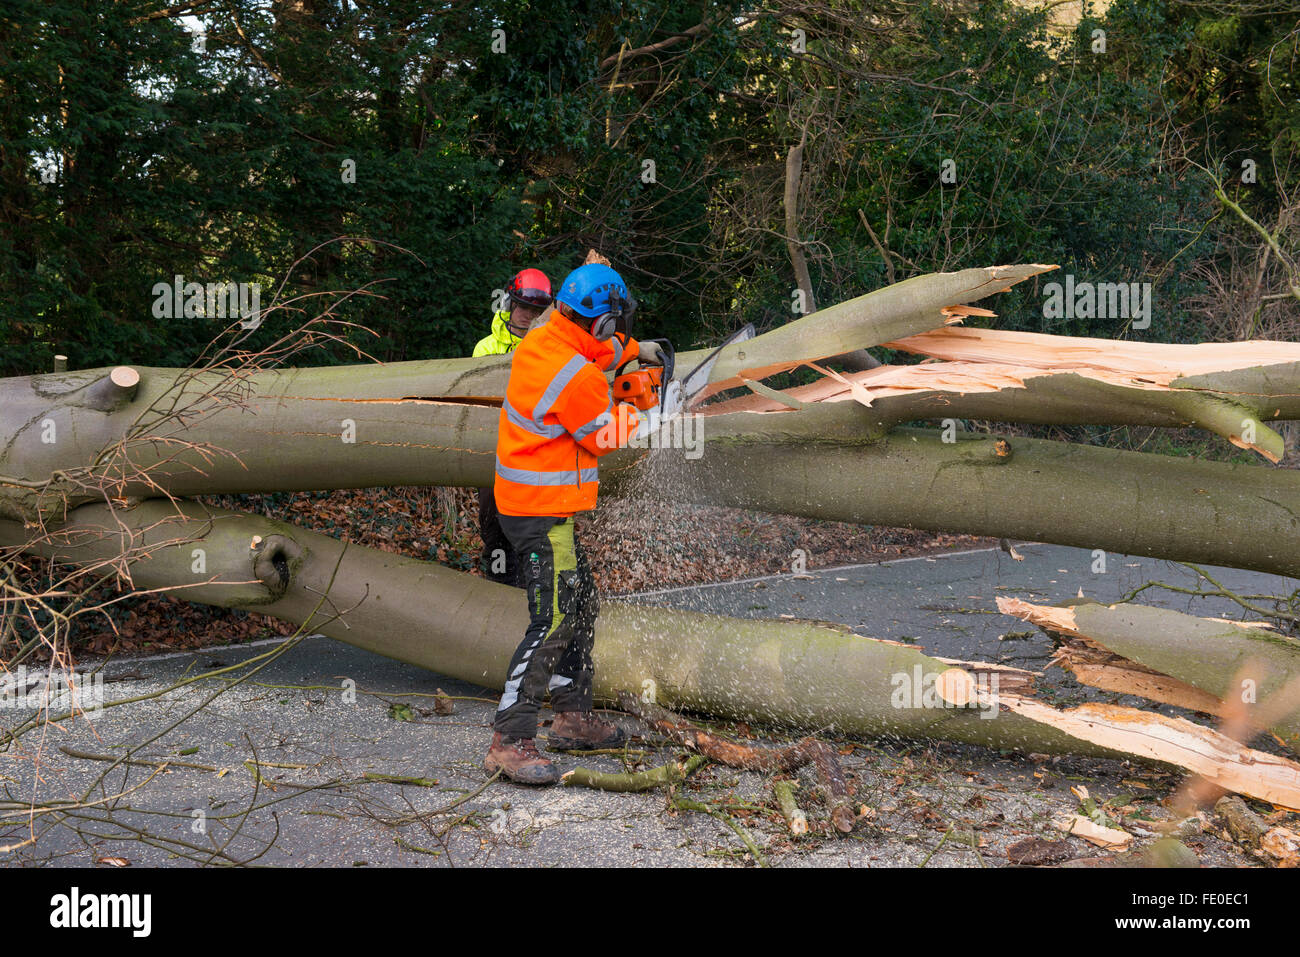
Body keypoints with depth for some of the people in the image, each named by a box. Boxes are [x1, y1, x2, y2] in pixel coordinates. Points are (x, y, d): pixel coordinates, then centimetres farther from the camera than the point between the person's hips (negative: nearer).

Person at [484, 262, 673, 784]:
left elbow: (587, 347, 28)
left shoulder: (544, 336, 2)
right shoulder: (577, 377, -25)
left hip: (529, 501, 11)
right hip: (543, 511, -11)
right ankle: (509, 742, -11)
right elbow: (604, 436, -8)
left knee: (581, 605, 19)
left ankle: (573, 718, 28)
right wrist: (649, 417, 9)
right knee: (553, 622, -11)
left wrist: (632, 349, 24)